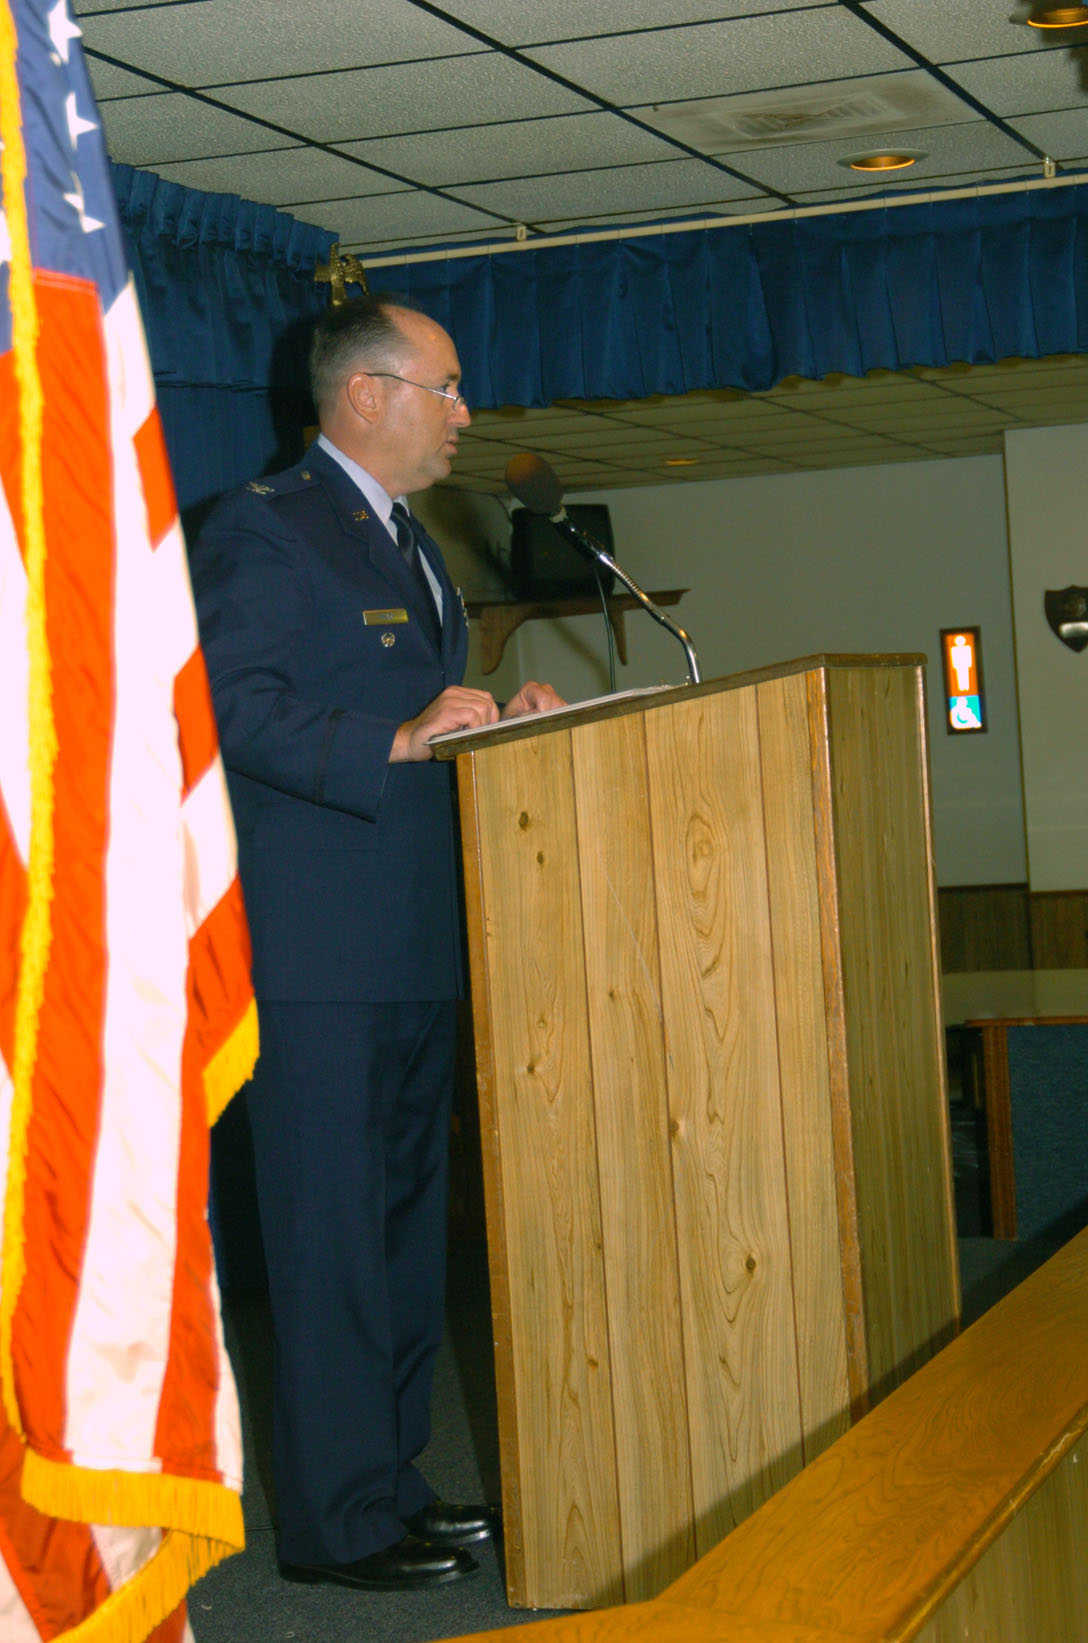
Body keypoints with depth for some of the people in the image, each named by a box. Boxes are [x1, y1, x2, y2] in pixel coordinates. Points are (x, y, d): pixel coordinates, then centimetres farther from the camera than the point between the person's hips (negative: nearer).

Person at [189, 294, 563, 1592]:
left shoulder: (408, 545, 21)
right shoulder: (263, 528, -10)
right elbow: (237, 708, -20)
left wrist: (499, 719, 8)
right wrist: (398, 740, -28)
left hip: (413, 946, 10)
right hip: (319, 951, -10)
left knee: (405, 1220, 15)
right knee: (331, 1233, -5)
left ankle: (388, 1475, 26)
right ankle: (334, 1519, 3)